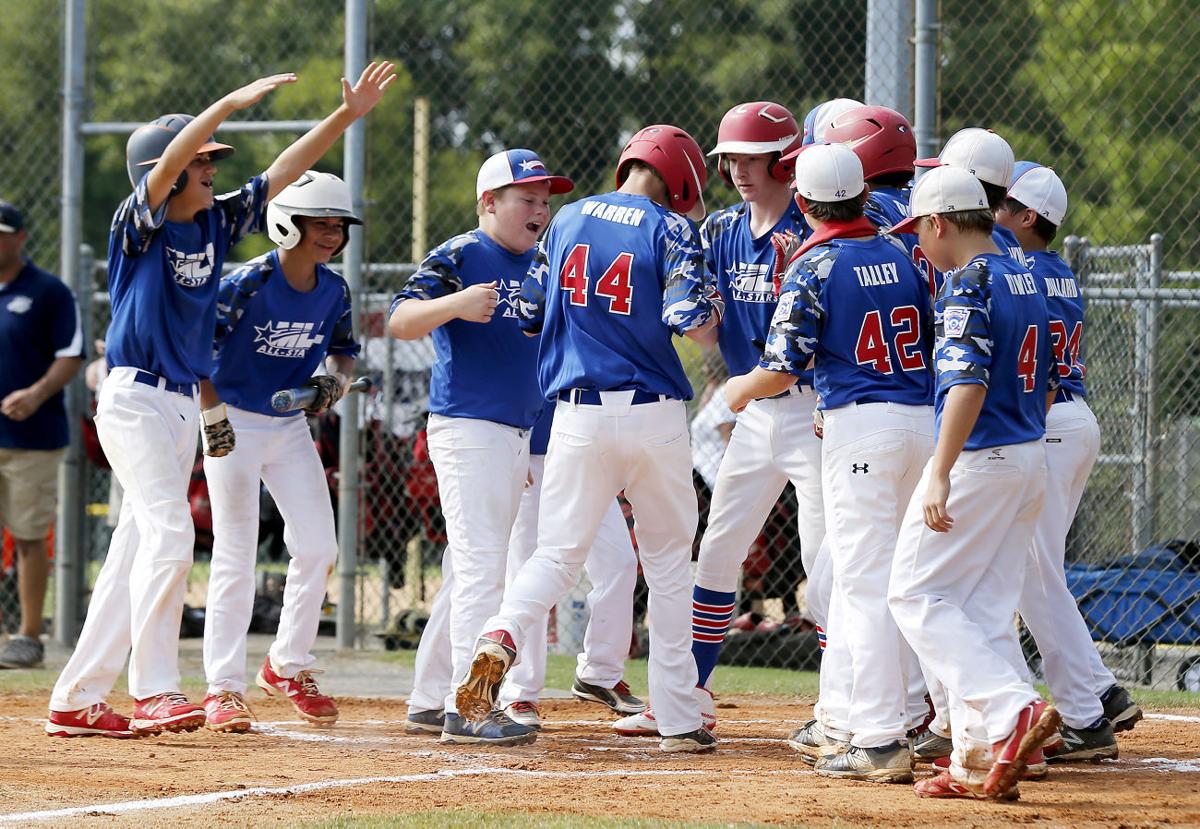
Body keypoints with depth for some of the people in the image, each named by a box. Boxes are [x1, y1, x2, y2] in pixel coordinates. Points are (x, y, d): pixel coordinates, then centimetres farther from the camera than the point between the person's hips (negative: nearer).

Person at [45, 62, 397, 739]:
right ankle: (155, 692, -19)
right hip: (135, 400, -8)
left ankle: (78, 700, 11)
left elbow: (284, 171, 11)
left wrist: (348, 115, 4)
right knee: (169, 533, -19)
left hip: (186, 405, 8)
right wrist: (232, 104, -37)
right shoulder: (140, 223, -10)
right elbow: (166, 161, -27)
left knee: (136, 554, 7)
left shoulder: (216, 223, 9)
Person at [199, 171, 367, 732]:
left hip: (292, 427, 6)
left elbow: (344, 348, 16)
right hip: (235, 424, -6)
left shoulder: (334, 291, -1)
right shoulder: (246, 285, -20)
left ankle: (288, 666, 19)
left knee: (318, 548, 2)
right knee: (235, 559, -6)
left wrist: (334, 379, -6)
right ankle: (223, 687, 0)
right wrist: (213, 417, -23)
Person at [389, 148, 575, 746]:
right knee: (481, 565, -14)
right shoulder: (459, 256, -7)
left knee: (469, 570, 12)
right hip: (468, 427, -8)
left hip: (522, 435, 8)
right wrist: (455, 304, -35)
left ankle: (430, 698, 19)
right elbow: (400, 321, -18)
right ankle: (467, 708, -16)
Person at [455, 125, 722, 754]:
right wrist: (713, 312, 8)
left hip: (579, 414, 2)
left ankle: (501, 637, -27)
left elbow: (530, 314, 15)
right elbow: (696, 325, -14)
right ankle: (678, 720, 10)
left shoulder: (569, 219, 9)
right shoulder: (670, 230, -4)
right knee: (668, 562, 10)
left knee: (558, 553, 4)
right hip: (655, 418, -2)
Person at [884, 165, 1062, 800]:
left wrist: (940, 475, -26)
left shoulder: (968, 283, -14)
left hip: (977, 457, -9)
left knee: (916, 595, -3)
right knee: (985, 605, 11)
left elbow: (969, 383, -24)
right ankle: (980, 761, 8)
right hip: (1030, 461, 9)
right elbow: (1047, 384, 19)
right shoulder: (1024, 280, 13)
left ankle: (1011, 710, -18)